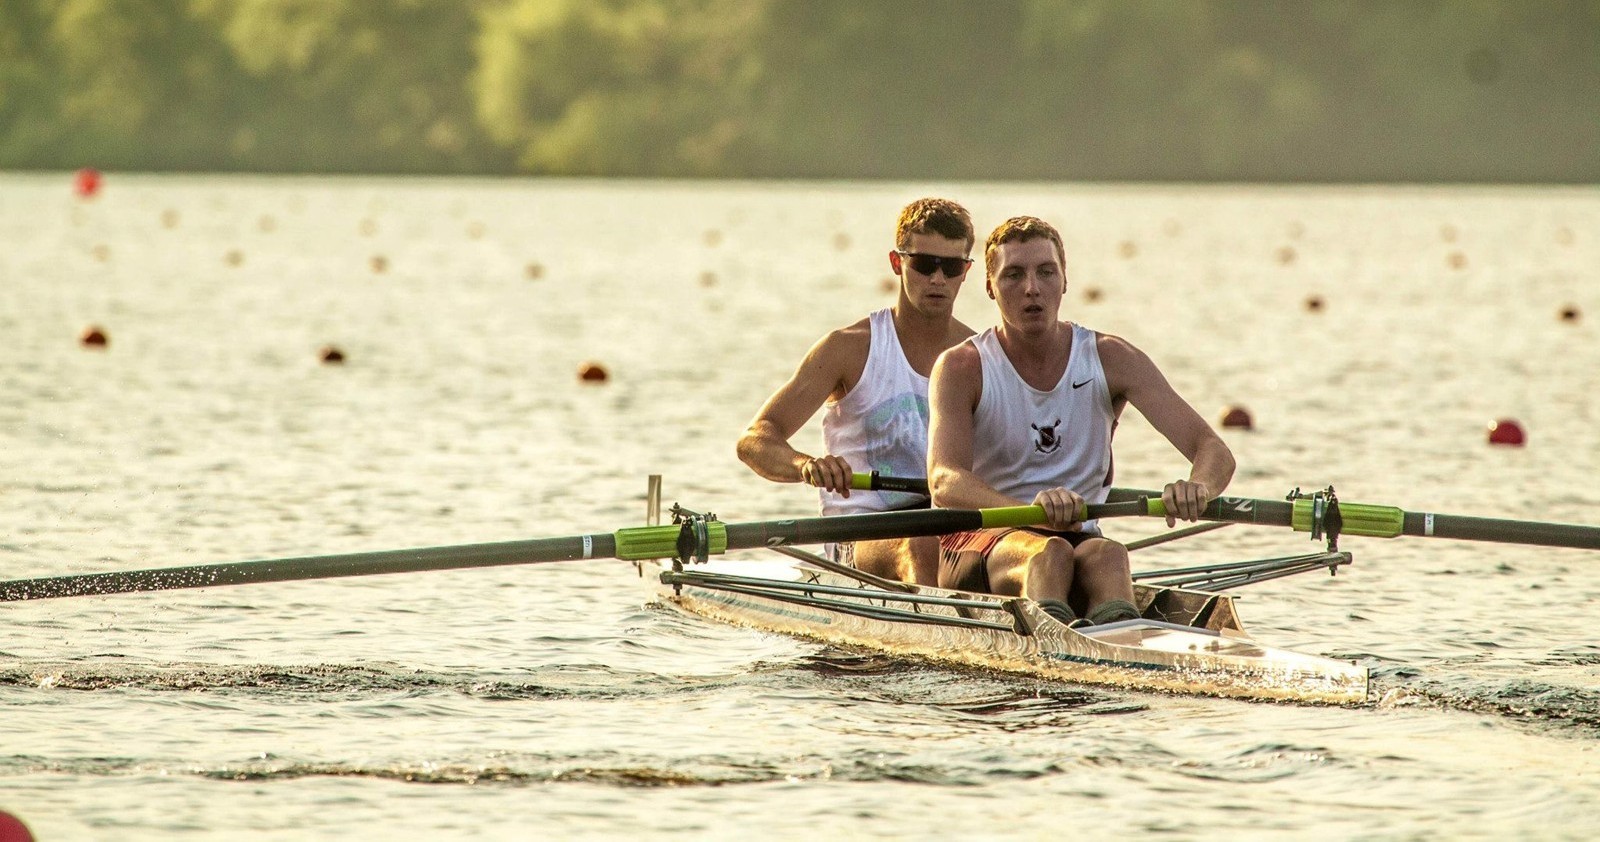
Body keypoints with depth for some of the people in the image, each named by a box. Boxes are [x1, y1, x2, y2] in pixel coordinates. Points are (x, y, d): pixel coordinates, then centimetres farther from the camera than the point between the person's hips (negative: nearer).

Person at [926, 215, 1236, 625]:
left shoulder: (1111, 359, 4)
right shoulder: (961, 368, -3)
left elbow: (1214, 451, -5)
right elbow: (944, 481, -20)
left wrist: (1198, 487, -32)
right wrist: (1032, 509, -41)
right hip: (977, 542, -2)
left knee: (1106, 555, -33)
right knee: (1049, 552, -35)